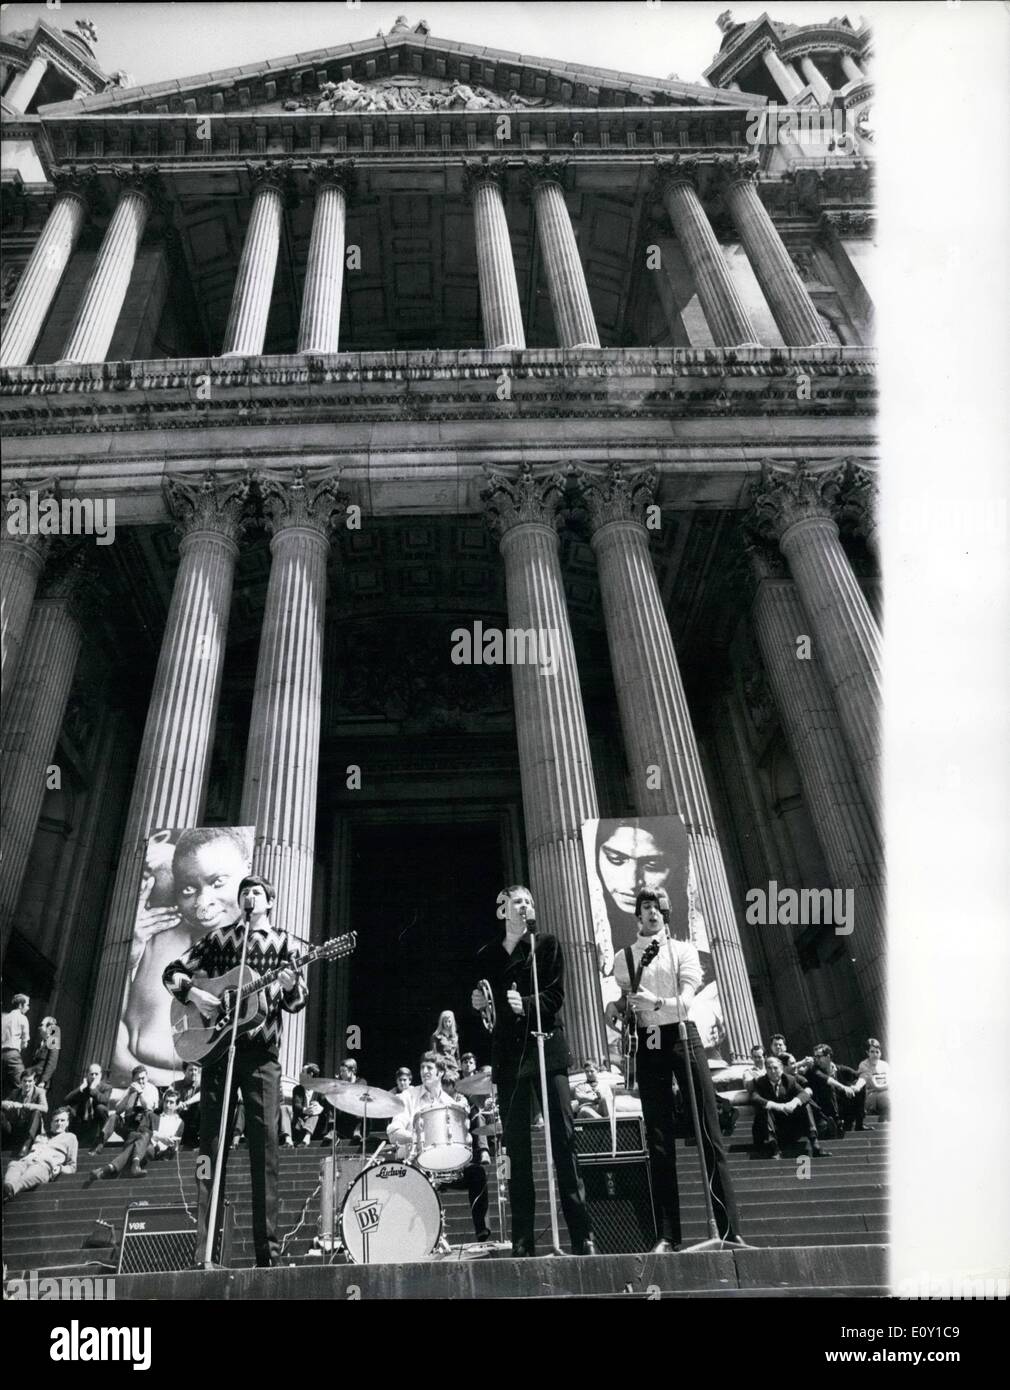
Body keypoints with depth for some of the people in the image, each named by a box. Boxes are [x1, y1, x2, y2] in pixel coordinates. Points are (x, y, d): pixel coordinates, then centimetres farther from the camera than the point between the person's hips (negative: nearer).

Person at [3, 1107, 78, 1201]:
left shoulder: (70, 1137, 28)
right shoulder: (40, 1137, 41)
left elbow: (72, 1167, 21)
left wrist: (60, 1168, 0)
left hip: (45, 1165, -4)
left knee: (32, 1173, -42)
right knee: (13, 1165, -35)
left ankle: (11, 1189, -71)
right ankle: (7, 1186, -65)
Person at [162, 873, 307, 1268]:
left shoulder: (282, 942, 10)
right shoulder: (220, 937, 12)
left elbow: (296, 1003, 4)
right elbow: (173, 972, 10)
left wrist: (290, 985, -18)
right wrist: (195, 994, -9)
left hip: (262, 1052, -1)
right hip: (217, 1044, 1)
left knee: (265, 1146, -4)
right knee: (212, 1144, 0)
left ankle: (267, 1251, 1)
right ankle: (204, 1250, 3)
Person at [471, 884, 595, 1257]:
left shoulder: (547, 944, 7)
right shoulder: (487, 955, 13)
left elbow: (555, 995, -2)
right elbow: (488, 1012, 17)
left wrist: (525, 1004, -20)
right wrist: (479, 1004, -5)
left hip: (546, 1045, -2)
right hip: (508, 1052, 2)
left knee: (563, 1135, -9)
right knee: (516, 1145, 2)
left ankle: (583, 1236, -5)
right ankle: (522, 1241, 6)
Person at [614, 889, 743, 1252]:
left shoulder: (683, 950, 8)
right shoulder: (624, 958, 12)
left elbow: (686, 1002, -5)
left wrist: (655, 1002, -22)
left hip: (683, 1037, -1)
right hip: (648, 1044, 1)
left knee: (709, 1134, -3)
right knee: (659, 1143, 2)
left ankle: (730, 1230, -1)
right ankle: (668, 1236, 6)